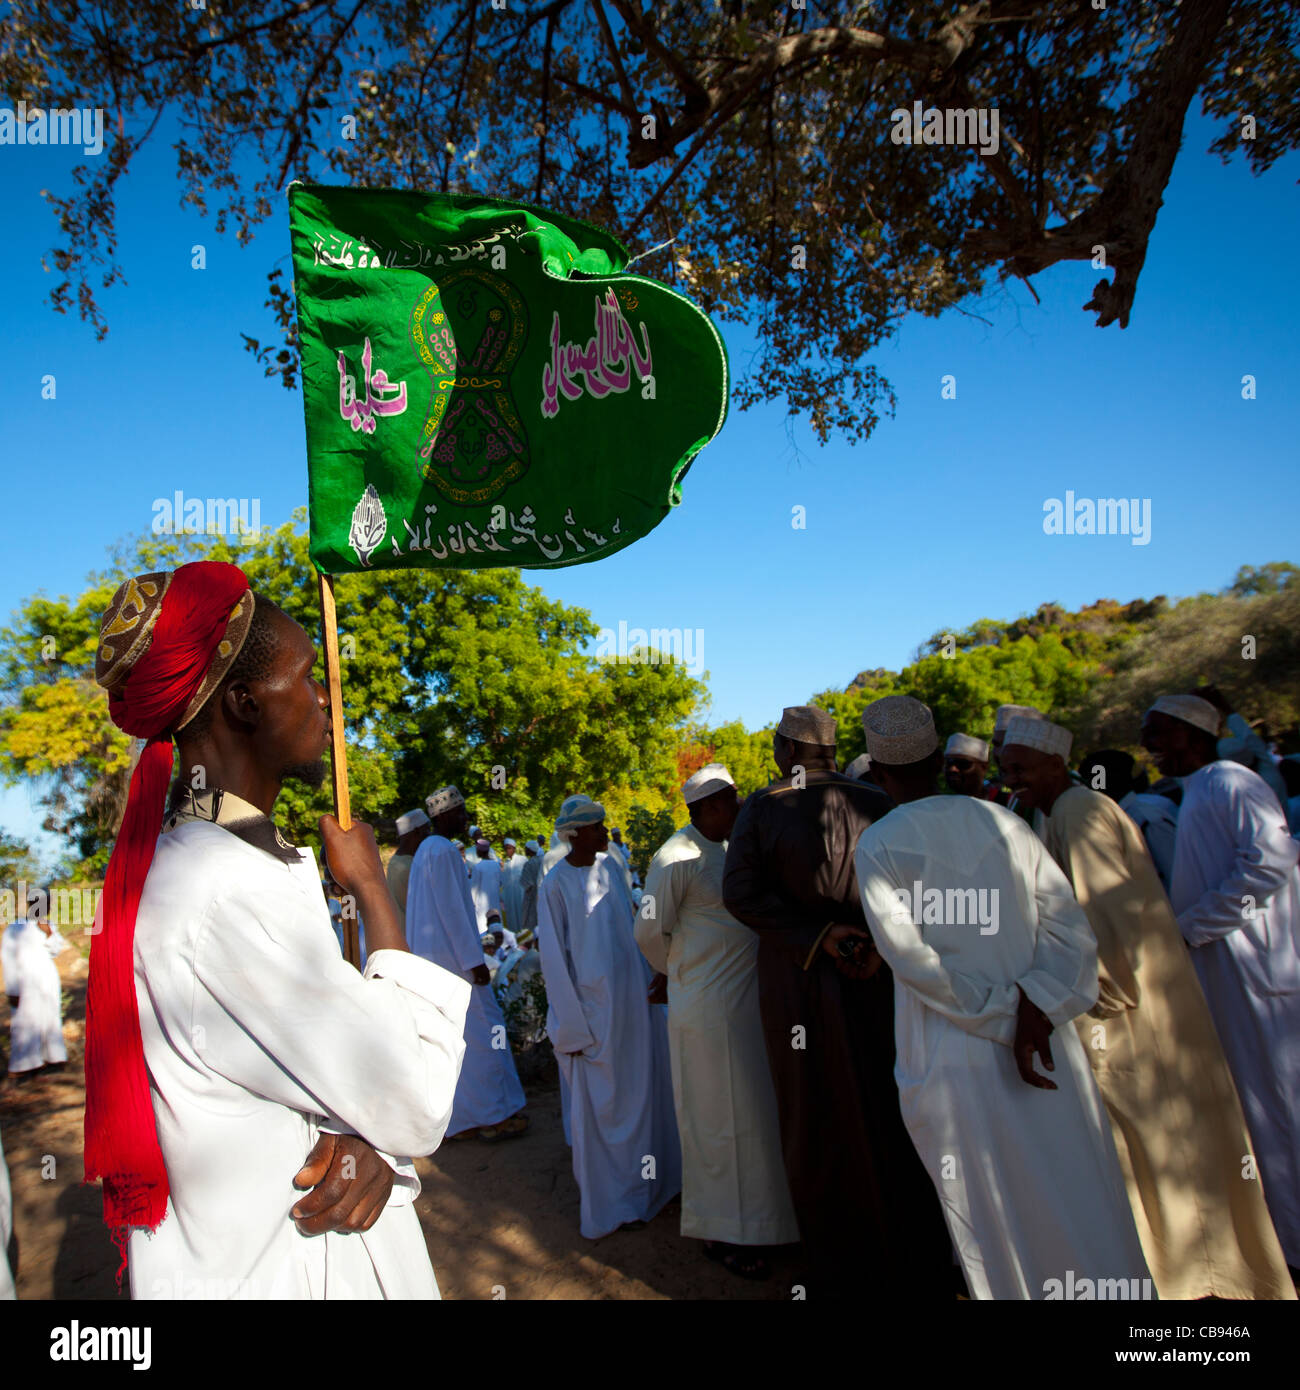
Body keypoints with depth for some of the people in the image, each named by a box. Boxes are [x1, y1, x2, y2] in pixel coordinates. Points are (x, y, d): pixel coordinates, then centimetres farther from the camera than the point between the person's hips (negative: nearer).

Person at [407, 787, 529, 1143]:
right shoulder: (443, 851, -17)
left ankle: (460, 1119, 22)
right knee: (481, 1032, -1)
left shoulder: (426, 850, 13)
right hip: (453, 956, -10)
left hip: (432, 955, 10)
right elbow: (452, 910, -20)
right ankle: (493, 1116, 7)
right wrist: (476, 961, -18)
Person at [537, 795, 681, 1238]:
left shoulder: (611, 864, 2)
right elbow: (554, 958, -11)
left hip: (633, 996, 6)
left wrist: (649, 982, 12)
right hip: (592, 1002, -6)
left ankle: (647, 1185, 33)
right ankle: (610, 1203, 23)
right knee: (599, 1101, 6)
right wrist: (574, 1026, -11)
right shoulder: (556, 885, -14)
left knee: (644, 1087, 15)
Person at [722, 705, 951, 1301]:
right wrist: (883, 943, -14)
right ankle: (919, 1262, 35)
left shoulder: (762, 808, -10)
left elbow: (739, 892, -18)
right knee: (893, 1114, 18)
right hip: (880, 979, 2)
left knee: (820, 1124, 14)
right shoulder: (876, 802, -6)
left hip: (799, 981, -1)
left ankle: (845, 1272, 30)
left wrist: (817, 934, -17)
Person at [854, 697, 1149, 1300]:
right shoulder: (1001, 821, 1)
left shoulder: (876, 845, -9)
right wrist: (1033, 1008, -11)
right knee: (1080, 1200, 18)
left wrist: (1004, 1020, -9)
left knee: (995, 1214, 11)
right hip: (1048, 1047, 3)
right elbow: (1071, 926, -3)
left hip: (956, 1061, -3)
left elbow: (910, 957, -15)